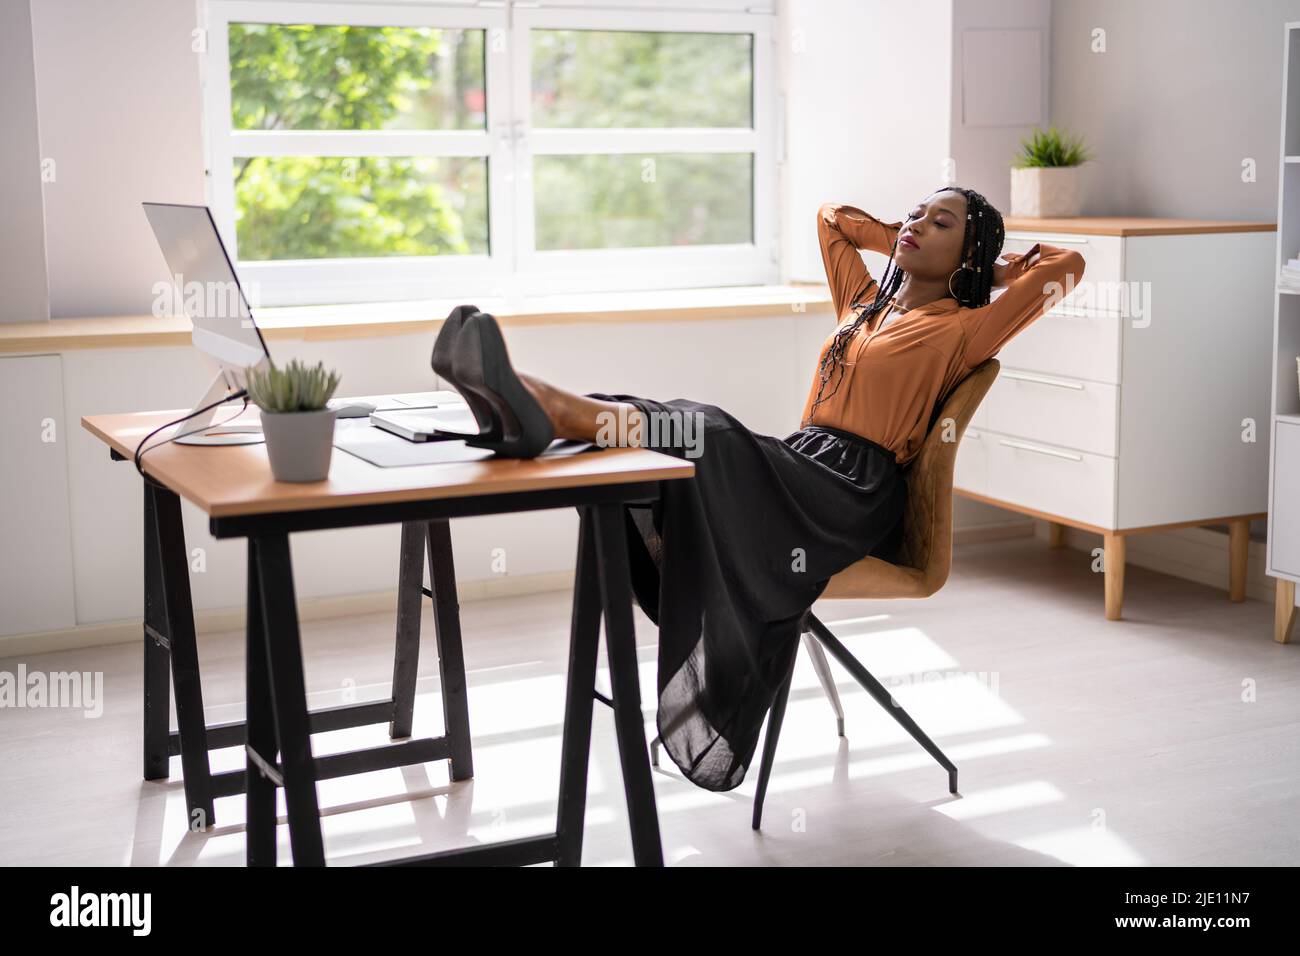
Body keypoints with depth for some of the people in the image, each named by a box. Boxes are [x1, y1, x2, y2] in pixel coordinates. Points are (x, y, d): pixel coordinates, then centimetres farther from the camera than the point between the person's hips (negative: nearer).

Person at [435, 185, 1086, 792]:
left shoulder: (961, 329, 7)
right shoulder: (866, 302, 27)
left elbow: (1067, 265, -1)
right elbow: (832, 216, 41)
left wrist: (995, 265, 16)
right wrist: (900, 241, 34)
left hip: (853, 492, -7)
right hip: (797, 466, 7)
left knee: (702, 435, -32)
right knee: (688, 434, -22)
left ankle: (545, 414, -52)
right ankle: (527, 405, -48)